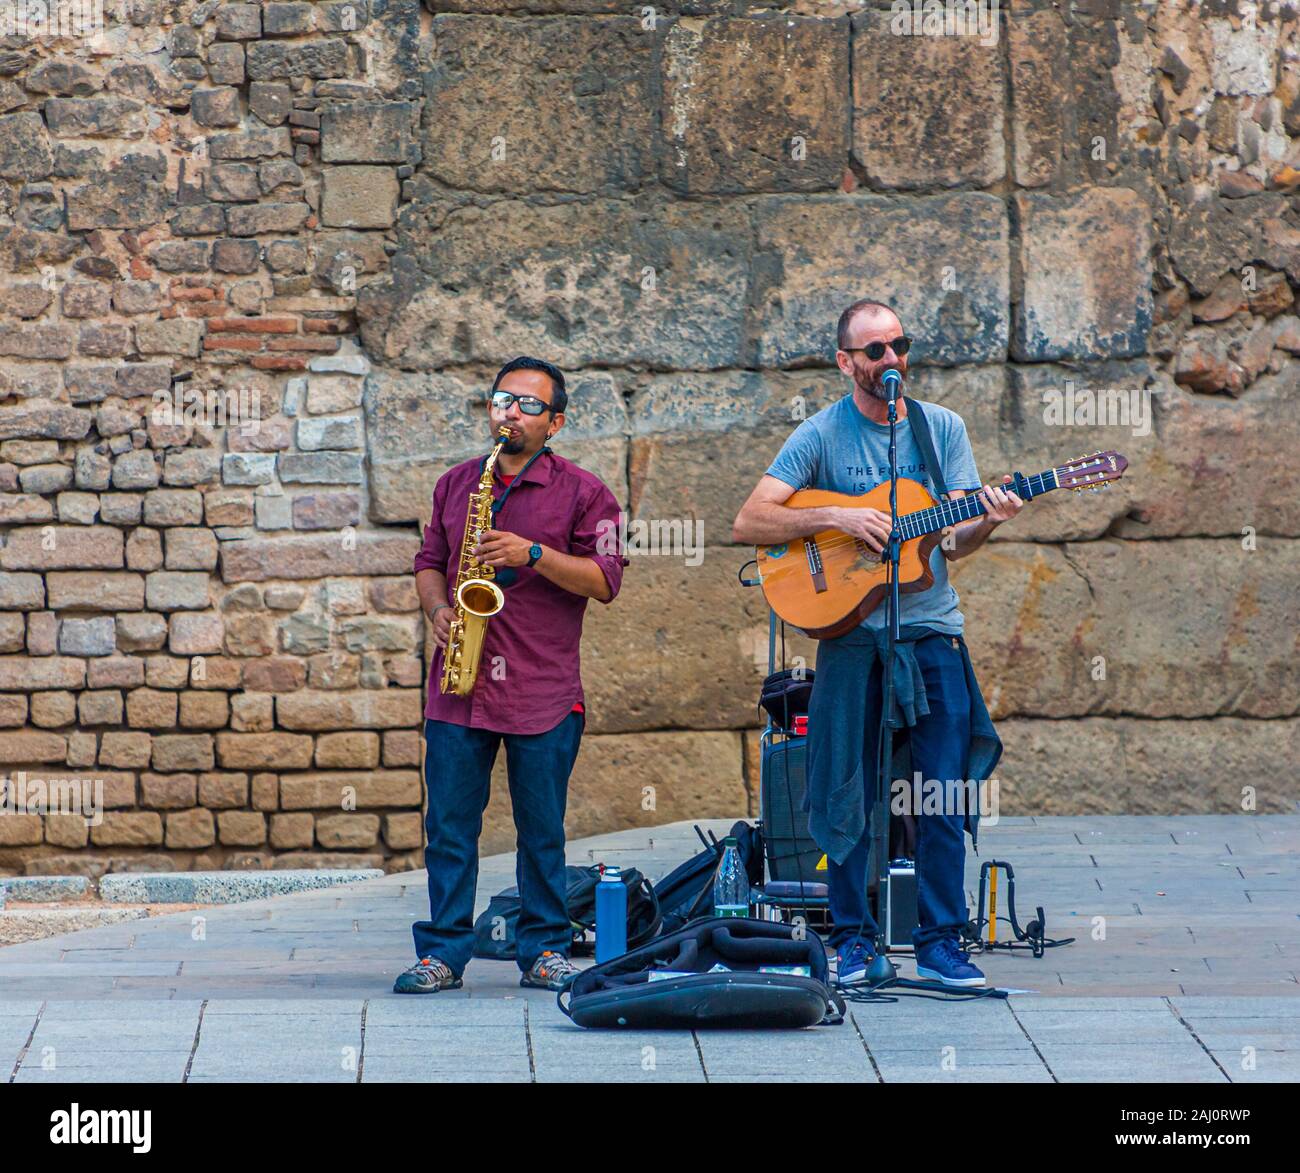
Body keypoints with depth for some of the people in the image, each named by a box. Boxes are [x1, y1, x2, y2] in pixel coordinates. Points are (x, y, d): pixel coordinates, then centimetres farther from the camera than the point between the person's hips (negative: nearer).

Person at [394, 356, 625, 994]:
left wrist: (533, 554, -15)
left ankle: (544, 951, 12)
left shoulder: (581, 491, 2)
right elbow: (429, 562, 21)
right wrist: (437, 609, 0)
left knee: (542, 830, 3)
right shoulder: (456, 484, 15)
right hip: (458, 688, 3)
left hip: (543, 690, -3)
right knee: (448, 824, 0)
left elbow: (605, 580, -5)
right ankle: (441, 952, 5)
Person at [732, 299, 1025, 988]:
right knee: (847, 795, 0)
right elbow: (749, 524, -7)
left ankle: (939, 942, 7)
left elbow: (954, 542, 3)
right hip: (851, 632, -2)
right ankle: (852, 940, 11)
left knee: (945, 797, -1)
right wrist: (836, 518, -17)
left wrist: (985, 523, -19)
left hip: (932, 630, 2)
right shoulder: (821, 435, 0)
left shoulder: (942, 428, 8)